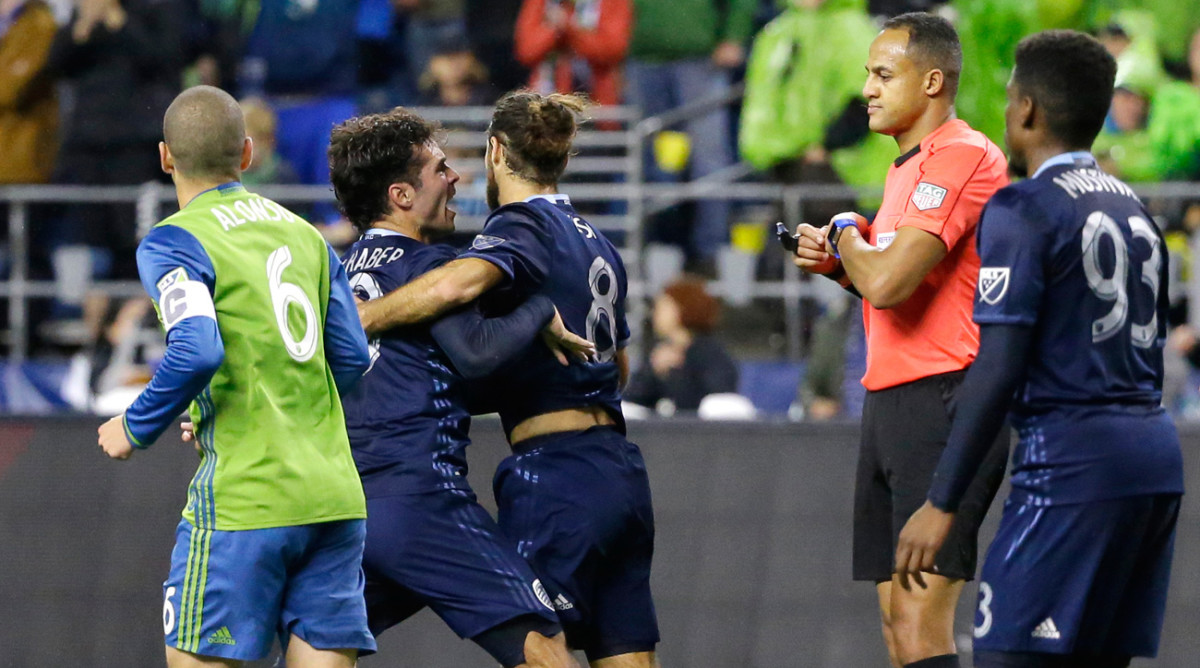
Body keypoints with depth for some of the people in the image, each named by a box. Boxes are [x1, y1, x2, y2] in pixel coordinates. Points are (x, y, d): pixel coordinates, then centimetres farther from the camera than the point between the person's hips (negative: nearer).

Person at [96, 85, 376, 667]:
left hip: (245, 499, -6)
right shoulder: (306, 235, 14)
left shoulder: (173, 243, -5)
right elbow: (351, 358, 15)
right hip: (336, 497, 6)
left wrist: (136, 428, -5)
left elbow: (197, 352, -21)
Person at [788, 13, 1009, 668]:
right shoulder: (908, 167, 19)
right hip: (889, 404, 11)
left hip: (941, 400, -11)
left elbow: (887, 283, -23)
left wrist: (848, 239, -3)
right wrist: (839, 264, 14)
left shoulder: (962, 156, -13)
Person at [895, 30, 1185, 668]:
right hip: (1154, 456, 8)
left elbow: (997, 370, -15)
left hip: (1070, 465, -8)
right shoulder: (1133, 208, 17)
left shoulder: (1021, 209, -8)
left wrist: (941, 503, -15)